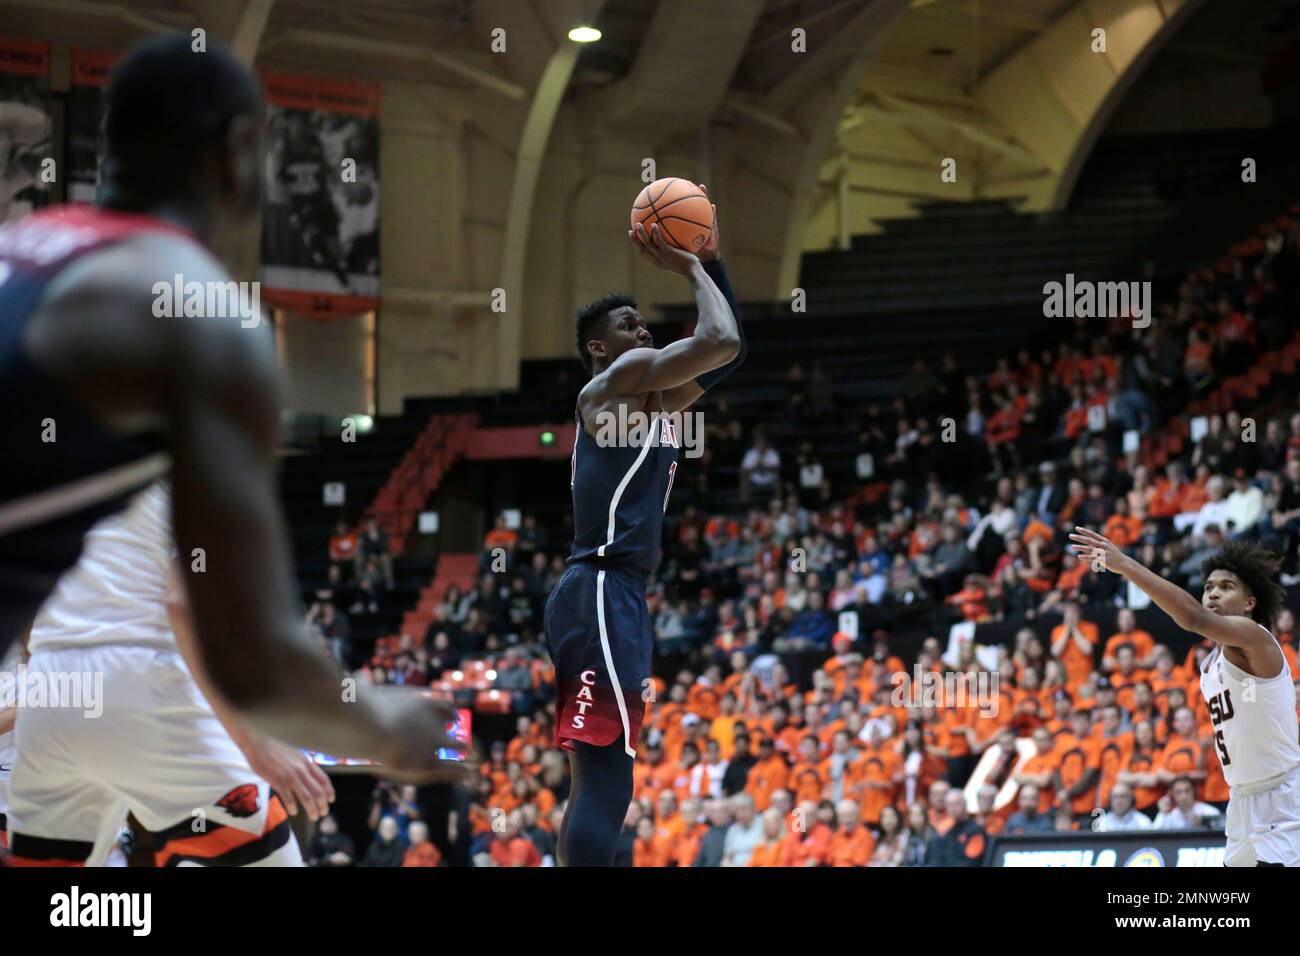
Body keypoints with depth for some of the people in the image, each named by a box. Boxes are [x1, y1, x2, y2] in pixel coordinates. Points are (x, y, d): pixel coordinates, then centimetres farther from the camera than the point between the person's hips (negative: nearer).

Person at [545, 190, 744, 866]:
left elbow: (724, 352, 29)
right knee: (606, 780, -18)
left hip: (613, 594, 11)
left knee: (596, 781, 10)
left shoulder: (650, 397, 23)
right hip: (602, 592, -11)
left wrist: (710, 259, 22)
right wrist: (691, 269, -1)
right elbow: (723, 341, -15)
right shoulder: (620, 377, -4)